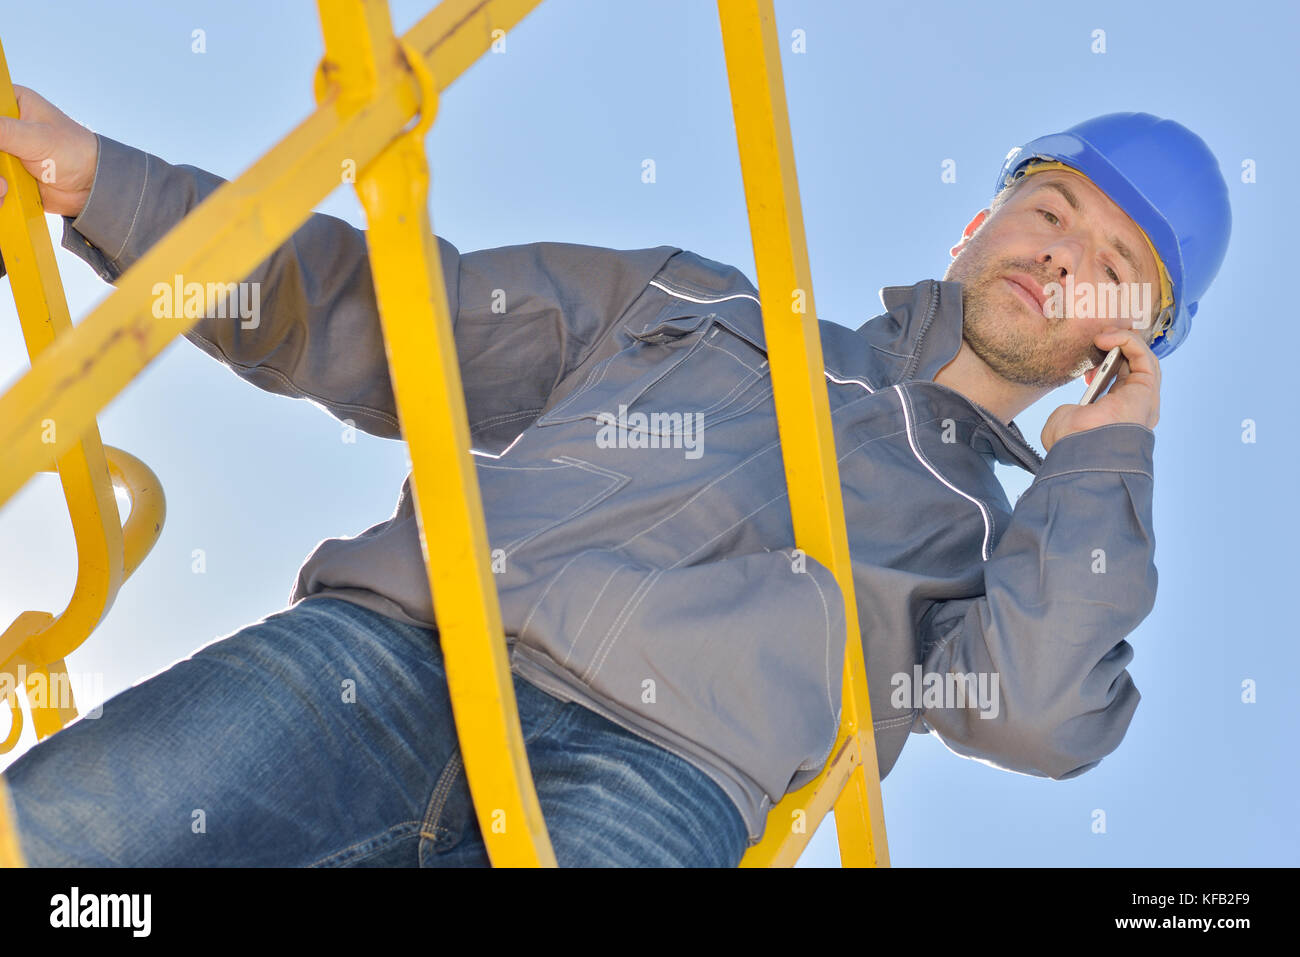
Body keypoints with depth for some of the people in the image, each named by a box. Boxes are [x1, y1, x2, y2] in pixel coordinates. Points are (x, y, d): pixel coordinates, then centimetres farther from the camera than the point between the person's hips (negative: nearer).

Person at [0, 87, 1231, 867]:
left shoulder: (990, 544, 25)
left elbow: (1041, 715, 1)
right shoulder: (697, 305, 28)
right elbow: (377, 319, 24)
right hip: (397, 651, 2)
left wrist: (1103, 457, 13)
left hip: (654, 767, -1)